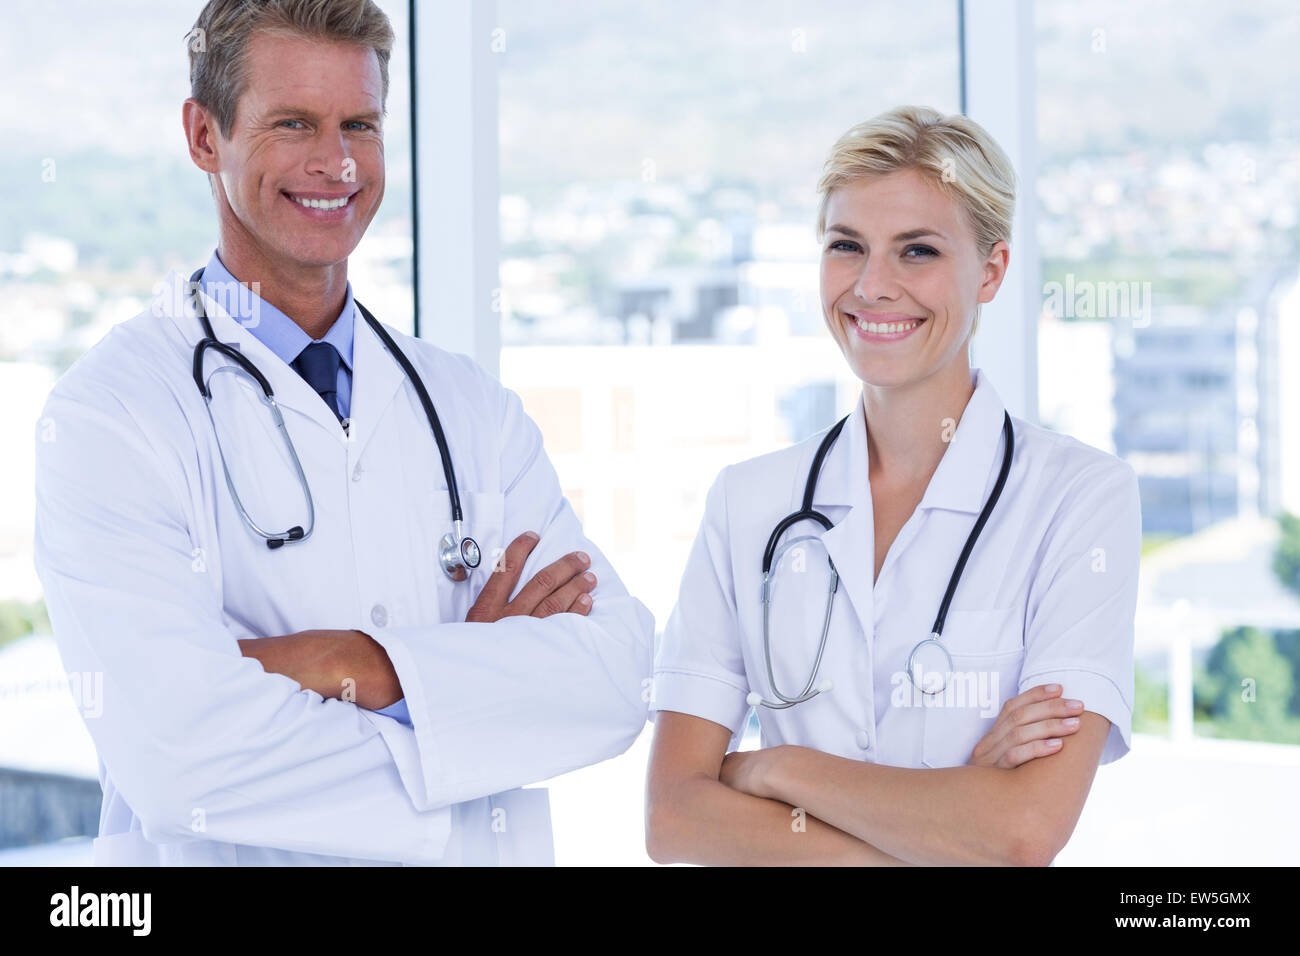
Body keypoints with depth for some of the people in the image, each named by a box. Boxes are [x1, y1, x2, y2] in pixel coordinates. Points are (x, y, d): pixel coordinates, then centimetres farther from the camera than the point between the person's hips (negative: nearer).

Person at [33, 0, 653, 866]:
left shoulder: (475, 407, 1)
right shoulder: (109, 413, -13)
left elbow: (620, 671, -10)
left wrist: (365, 667, -24)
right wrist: (490, 668, -15)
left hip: (491, 853, 4)